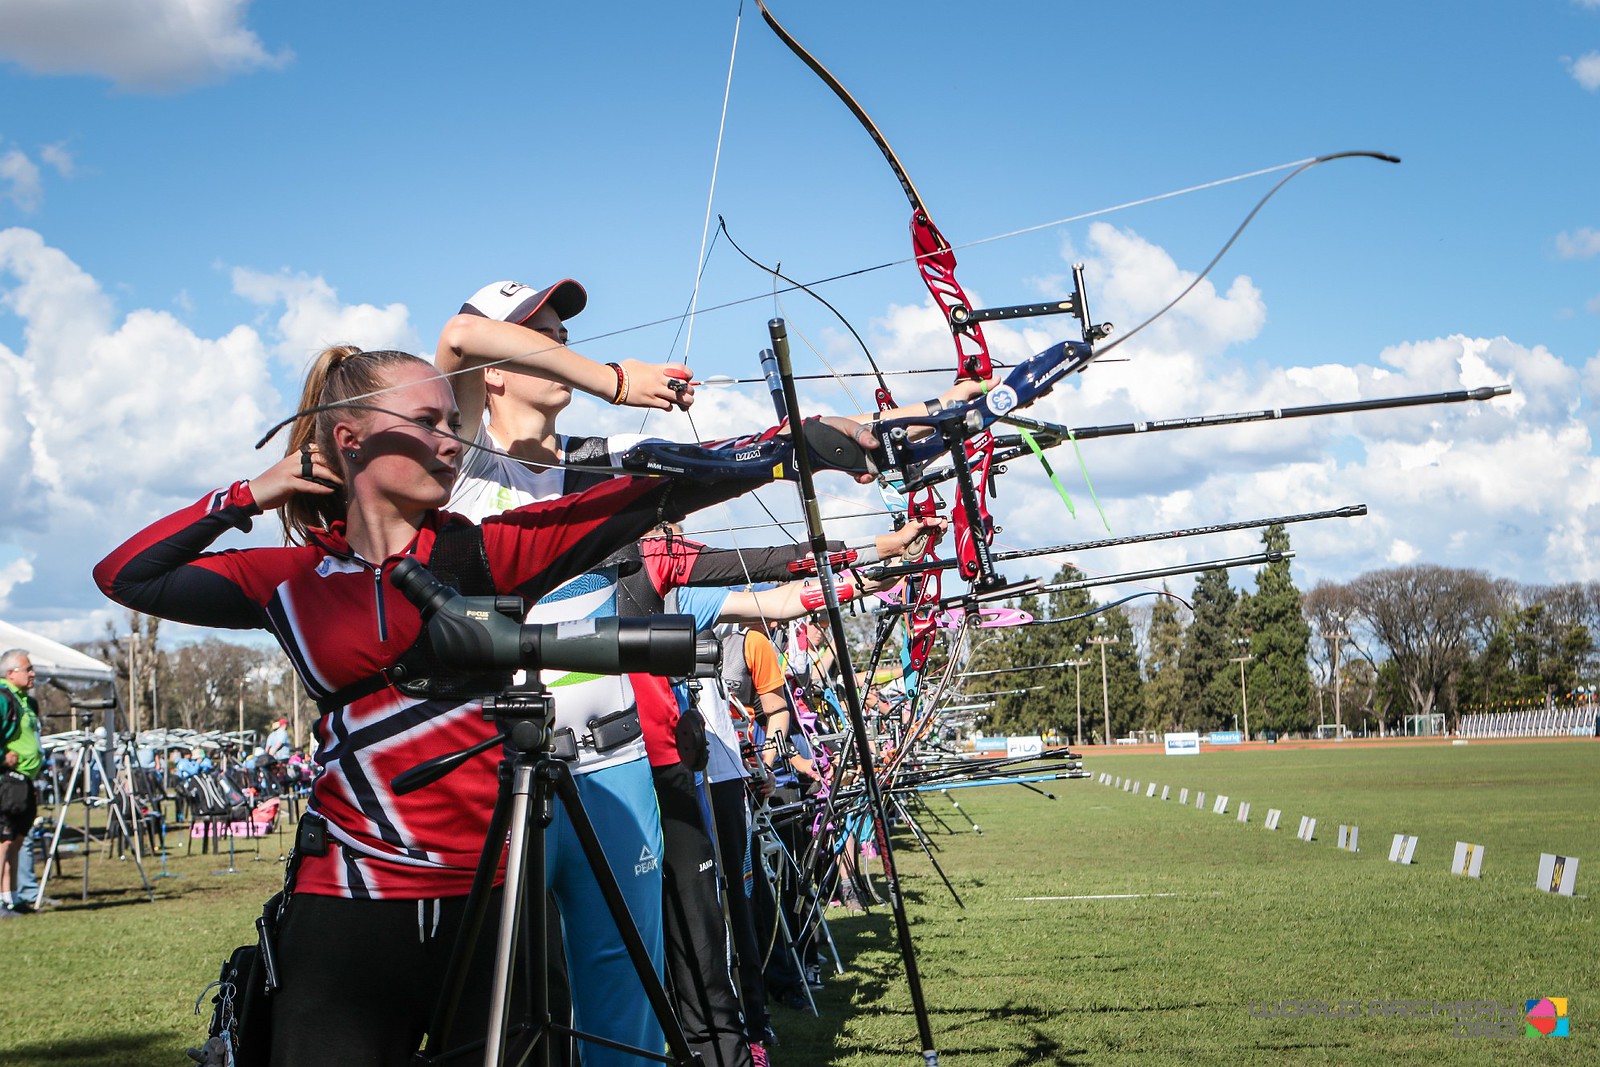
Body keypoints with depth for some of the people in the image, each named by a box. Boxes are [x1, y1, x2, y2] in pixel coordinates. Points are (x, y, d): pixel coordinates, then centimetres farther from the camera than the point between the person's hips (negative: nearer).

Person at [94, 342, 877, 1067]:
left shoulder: (484, 552, 3)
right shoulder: (294, 581, 7)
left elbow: (651, 494, -5)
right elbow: (124, 575, 13)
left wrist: (803, 443, -12)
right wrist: (248, 496, 8)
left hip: (492, 908, 0)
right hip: (347, 916, 0)